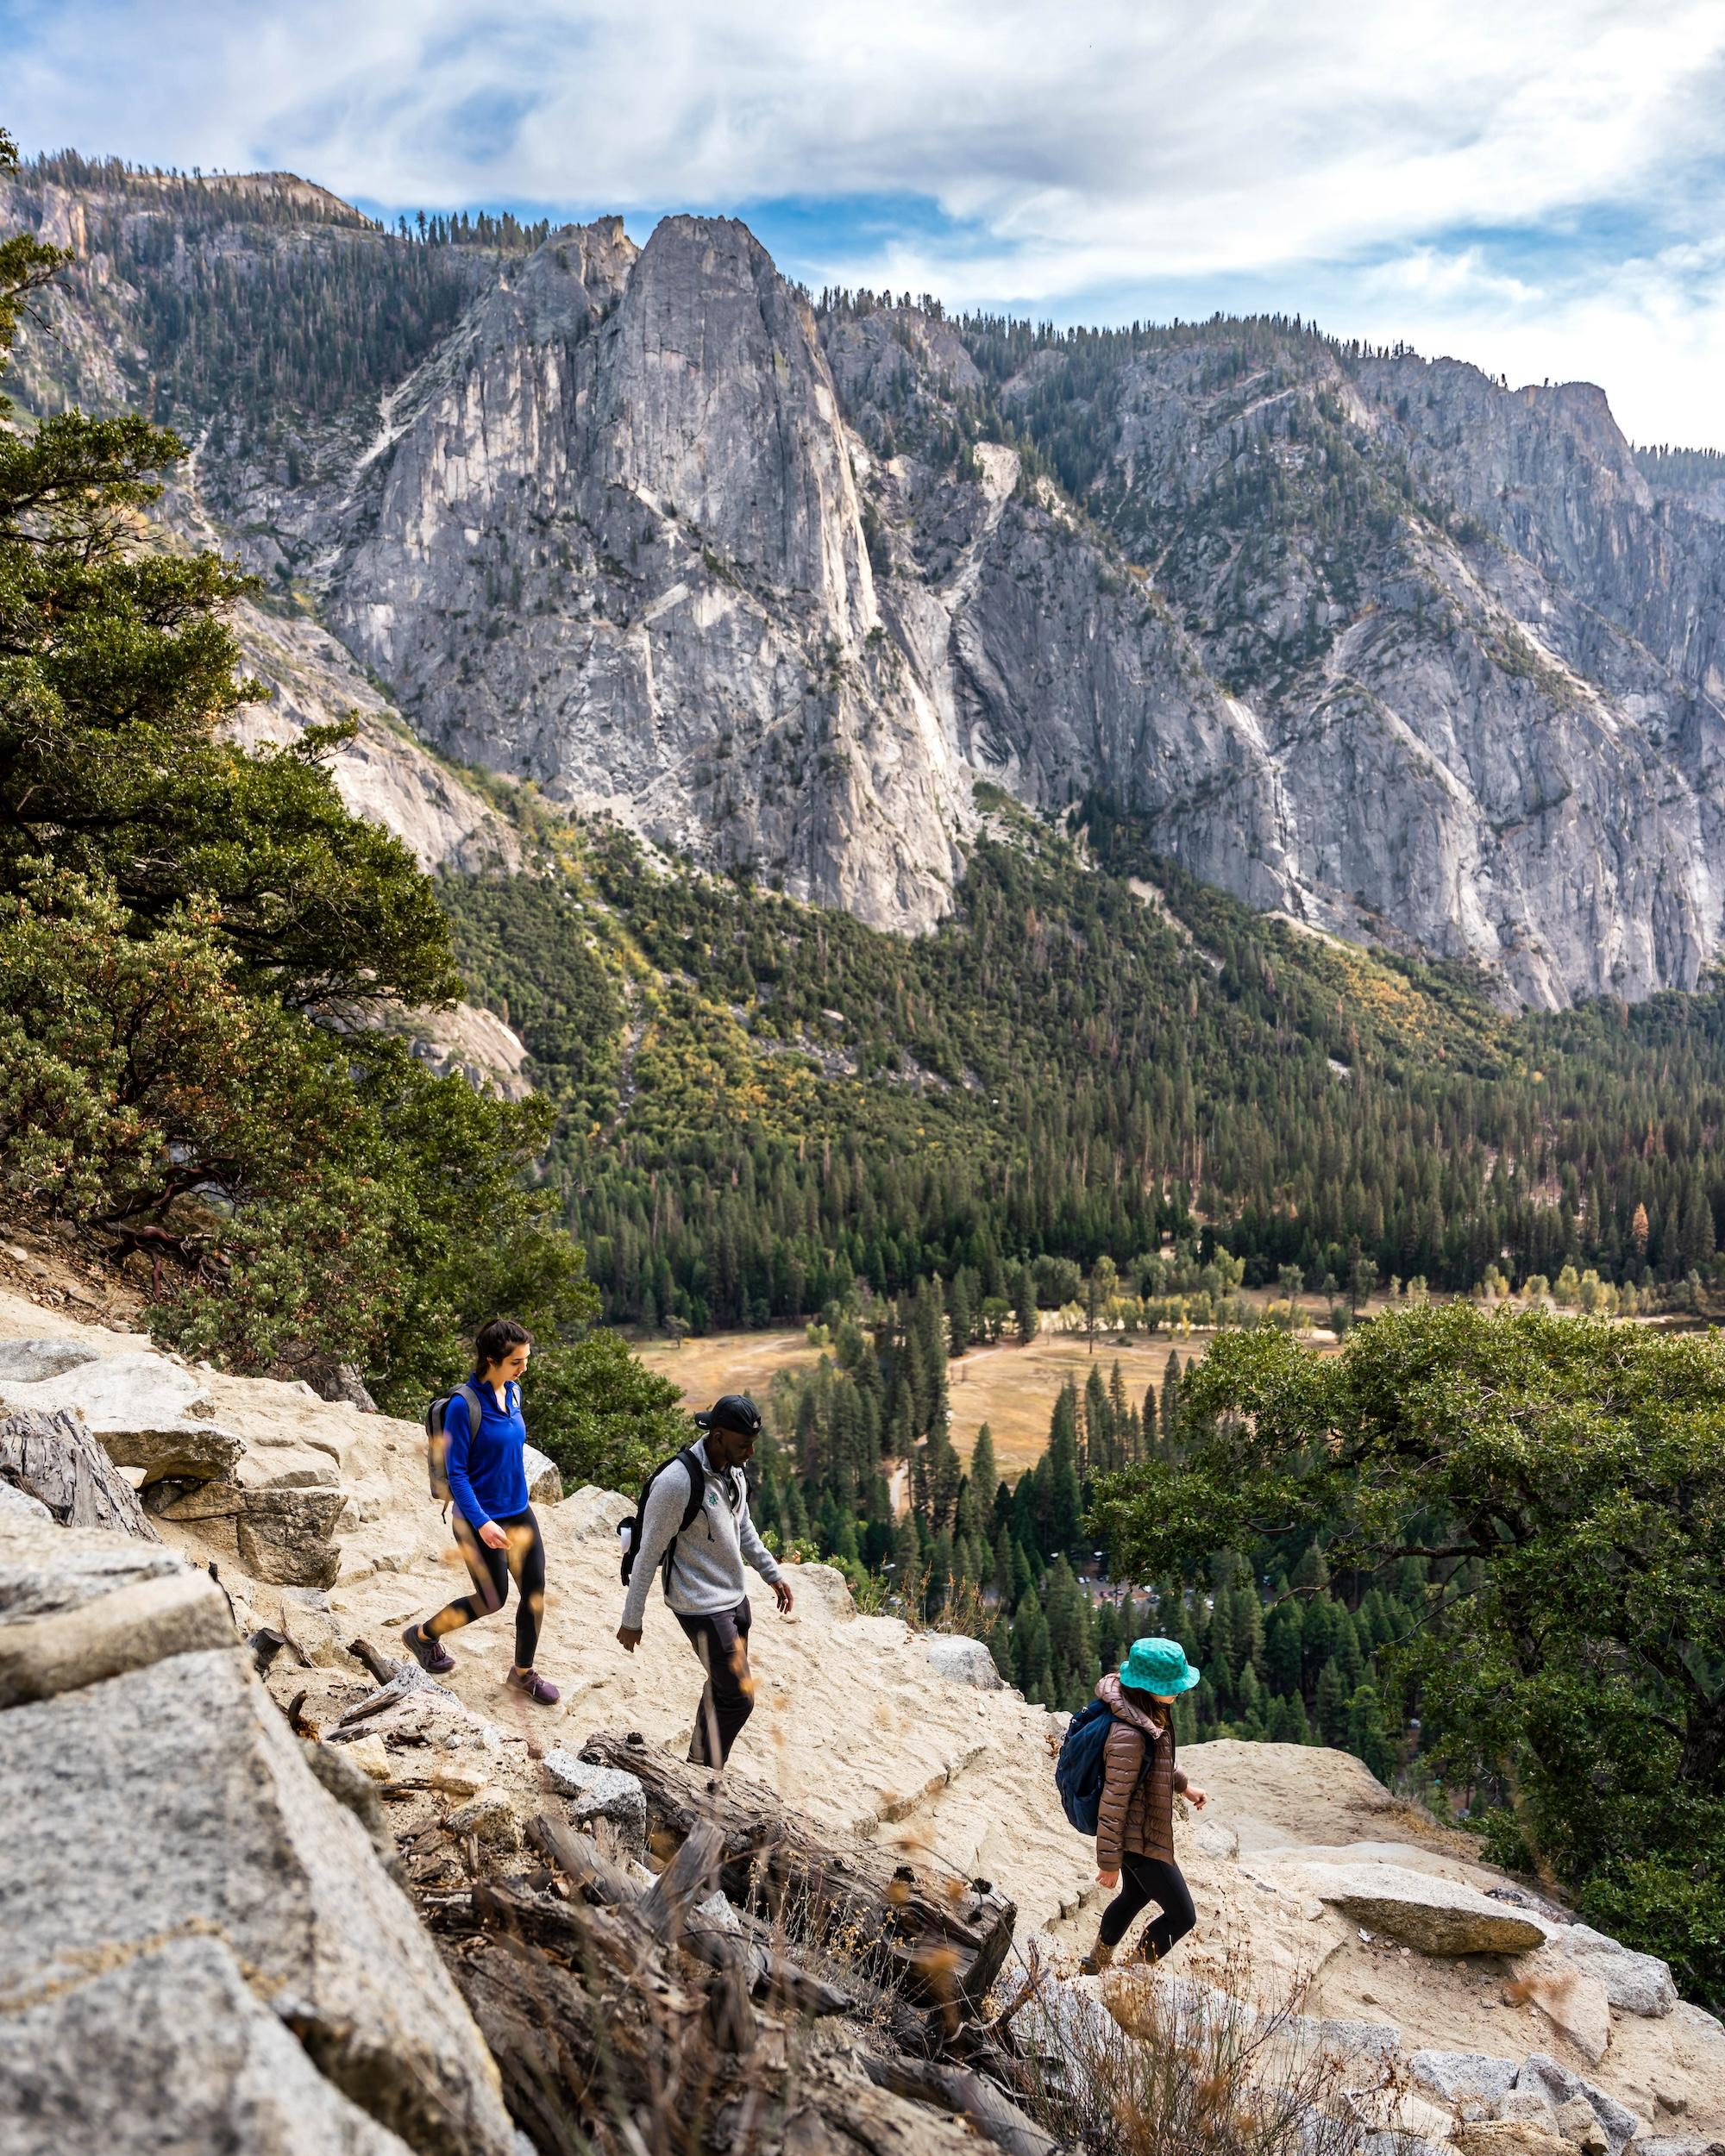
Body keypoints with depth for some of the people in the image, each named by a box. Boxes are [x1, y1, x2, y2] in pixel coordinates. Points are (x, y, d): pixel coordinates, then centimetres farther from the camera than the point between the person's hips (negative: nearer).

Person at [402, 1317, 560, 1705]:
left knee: (535, 1593, 7)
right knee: (493, 1599, 6)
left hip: (519, 1512, 7)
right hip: (480, 1518, -7)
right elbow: (455, 1472, -19)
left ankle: (523, 1673, 28)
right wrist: (481, 1523, -25)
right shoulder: (464, 1405, -22)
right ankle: (423, 1636, 31)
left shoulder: (513, 1393, 0)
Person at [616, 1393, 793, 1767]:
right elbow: (649, 1553, -18)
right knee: (738, 1698, -3)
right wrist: (632, 1619, -12)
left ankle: (698, 1767, 36)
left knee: (722, 1687, 18)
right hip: (703, 1609, -8)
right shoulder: (677, 1483, -26)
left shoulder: (733, 1469, 0)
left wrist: (772, 1574, 19)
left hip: (734, 1598, 8)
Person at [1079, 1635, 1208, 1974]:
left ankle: (1093, 1967, 48)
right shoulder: (1129, 1737, -35)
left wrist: (1184, 1785, 24)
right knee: (1182, 1916, 5)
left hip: (1138, 1829, 10)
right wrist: (1109, 1862, -19)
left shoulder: (1151, 1711, -6)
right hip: (1140, 1840, -10)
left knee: (1136, 1895, 30)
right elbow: (1113, 1804, -28)